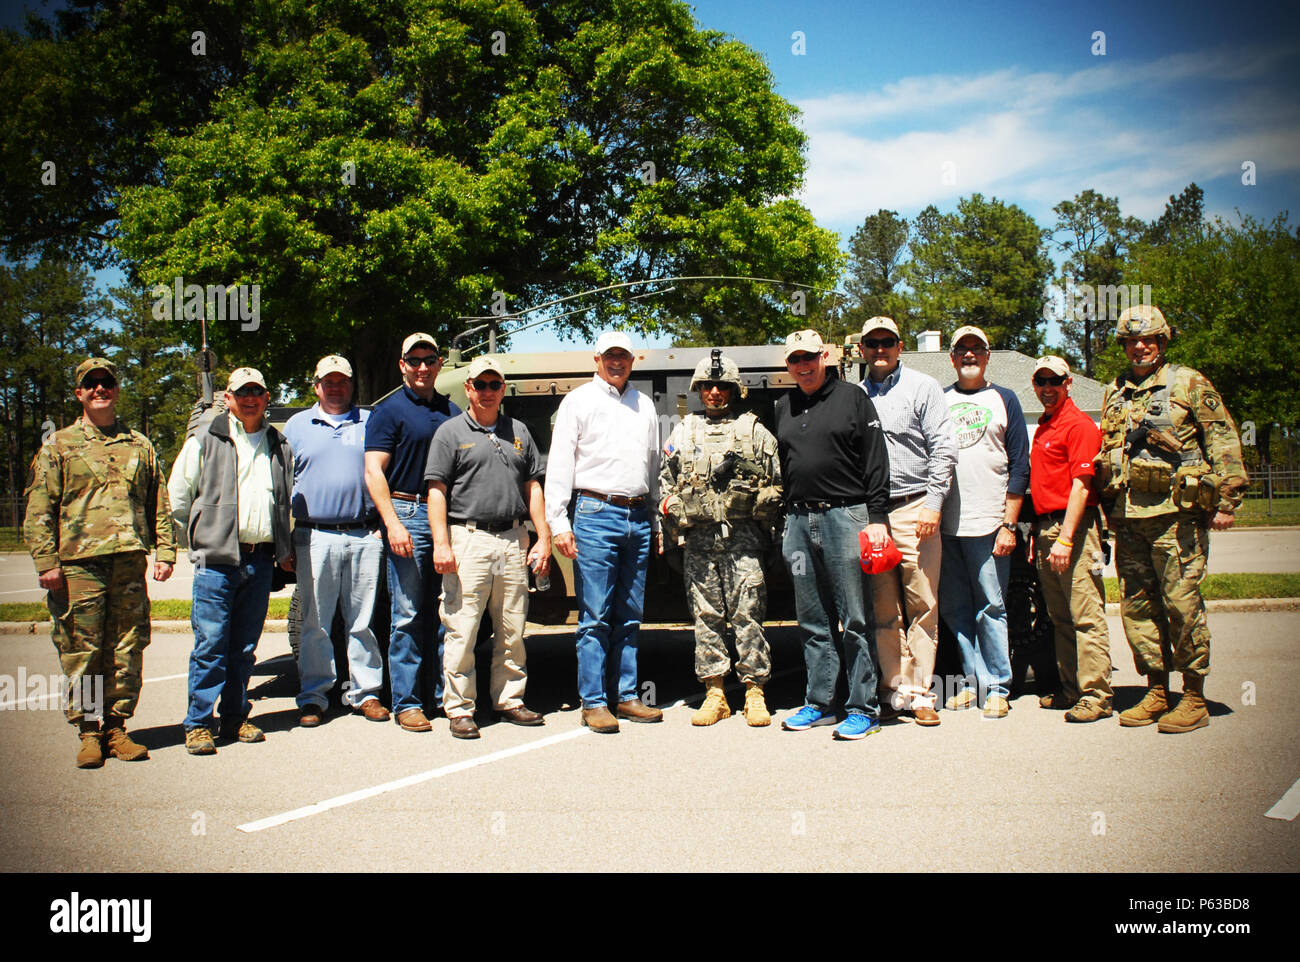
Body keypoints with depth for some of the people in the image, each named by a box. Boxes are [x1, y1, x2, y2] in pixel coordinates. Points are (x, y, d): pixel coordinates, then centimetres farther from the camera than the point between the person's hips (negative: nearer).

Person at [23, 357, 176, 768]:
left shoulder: (139, 446, 17)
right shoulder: (58, 445, 9)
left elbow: (159, 505, 16)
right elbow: (38, 509, 3)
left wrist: (164, 552, 6)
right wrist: (46, 561, -6)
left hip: (130, 562, 2)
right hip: (79, 563, -2)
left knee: (127, 650, 4)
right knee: (80, 651, -1)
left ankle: (117, 727, 14)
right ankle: (88, 733, 10)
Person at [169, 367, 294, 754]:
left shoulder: (279, 446, 15)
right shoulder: (204, 440, 3)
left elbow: (287, 501, 24)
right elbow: (178, 498, 6)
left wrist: (284, 548, 17)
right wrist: (201, 540, 5)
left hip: (261, 560, 4)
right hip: (217, 560, -4)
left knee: (245, 646, 9)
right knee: (211, 643, -6)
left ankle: (235, 717, 19)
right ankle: (198, 724, 3)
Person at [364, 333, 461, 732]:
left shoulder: (451, 411, 16)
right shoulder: (389, 410, 2)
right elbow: (374, 471, -5)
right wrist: (393, 523, -16)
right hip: (409, 514, -5)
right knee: (408, 616, -2)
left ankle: (446, 694, 17)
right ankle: (407, 702, 5)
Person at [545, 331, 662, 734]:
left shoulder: (644, 405, 19)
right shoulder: (579, 401, 5)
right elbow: (559, 464, -1)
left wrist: (656, 522, 17)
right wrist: (559, 523, -9)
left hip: (638, 517, 5)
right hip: (595, 514, -5)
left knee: (630, 616, 9)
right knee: (595, 617, -4)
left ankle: (627, 696, 17)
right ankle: (593, 703, 3)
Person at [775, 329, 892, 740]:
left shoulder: (852, 397, 2)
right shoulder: (784, 406, 16)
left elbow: (875, 461, -3)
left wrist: (877, 518, -9)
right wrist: (784, 518, 15)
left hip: (844, 516, -5)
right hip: (798, 520, 5)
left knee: (855, 620, -2)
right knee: (812, 622, 10)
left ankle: (863, 708, 5)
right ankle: (818, 703, 19)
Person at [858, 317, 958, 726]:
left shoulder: (922, 386, 6)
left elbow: (943, 447, 0)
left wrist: (933, 503, -9)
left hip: (914, 509, -3)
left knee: (922, 605, -2)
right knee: (884, 611, 5)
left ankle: (919, 692, 5)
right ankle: (894, 691, 12)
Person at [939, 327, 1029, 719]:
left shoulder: (1004, 399, 8)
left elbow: (1020, 466, 3)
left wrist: (1009, 524, -5)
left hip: (988, 524, -3)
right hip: (945, 525, 3)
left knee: (991, 608, -3)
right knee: (954, 609, 5)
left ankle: (997, 687, 6)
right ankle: (972, 680, 16)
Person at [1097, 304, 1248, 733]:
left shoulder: (1189, 383, 2)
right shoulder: (1114, 392, 17)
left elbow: (1224, 441, -1)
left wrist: (1226, 502, -8)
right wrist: (1109, 508, 19)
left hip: (1175, 511, -5)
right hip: (1127, 516, 6)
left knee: (1182, 604, -6)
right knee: (1137, 606, 7)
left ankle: (1194, 698, 5)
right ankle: (1156, 692, 18)